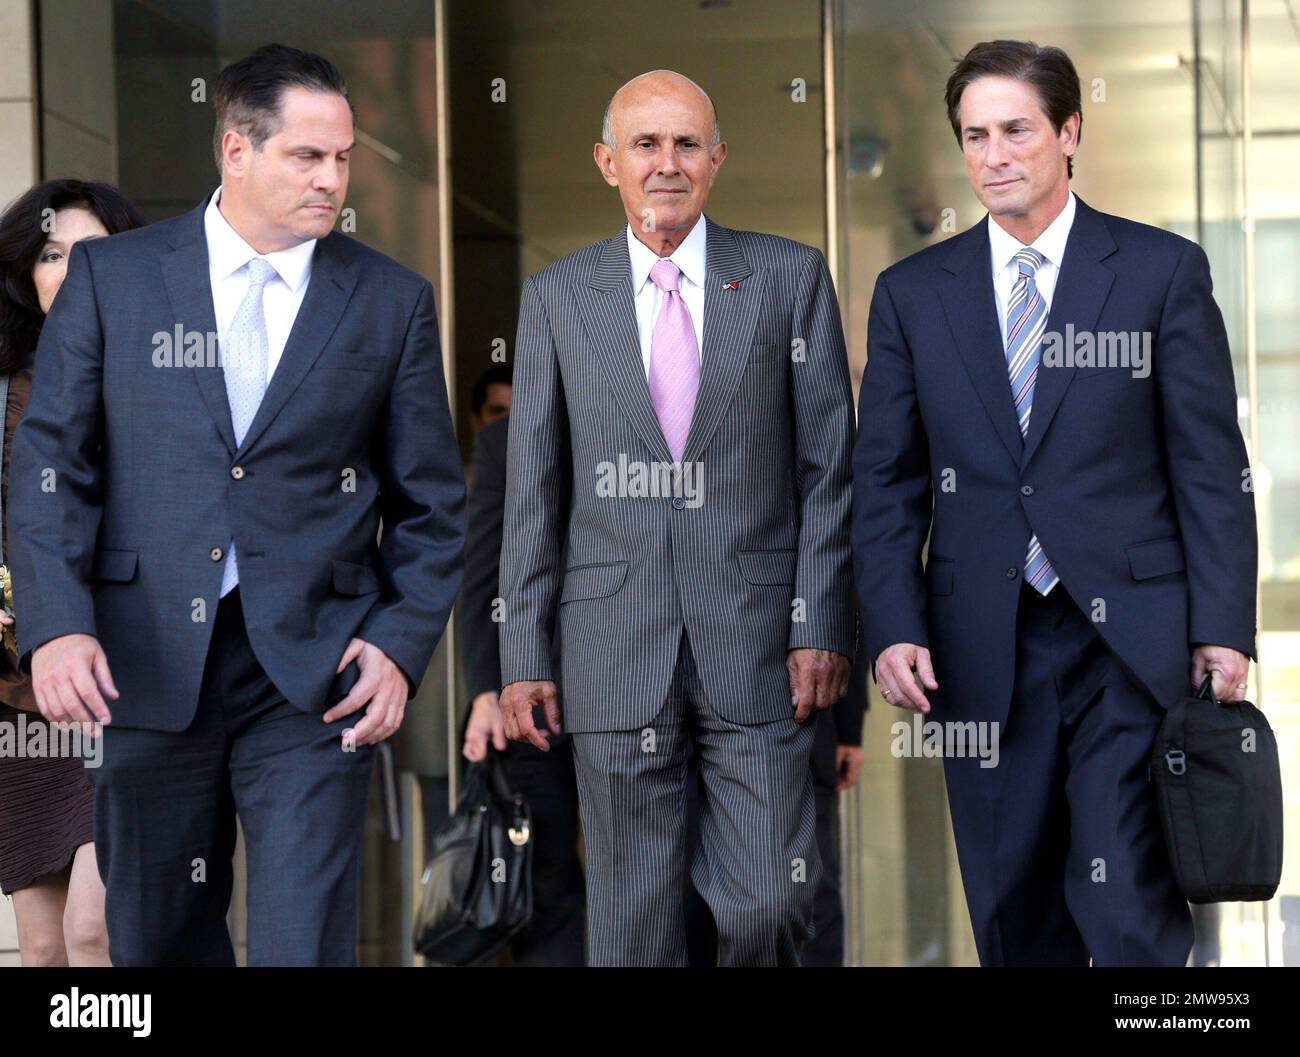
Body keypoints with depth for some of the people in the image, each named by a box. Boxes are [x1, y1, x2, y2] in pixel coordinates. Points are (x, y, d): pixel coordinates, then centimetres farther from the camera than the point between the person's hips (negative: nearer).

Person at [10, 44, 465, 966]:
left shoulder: (392, 301, 6)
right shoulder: (112, 275, 5)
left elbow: (430, 502, 8)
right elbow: (53, 458, 2)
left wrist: (401, 645, -5)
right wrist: (57, 623, -11)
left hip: (313, 675, -1)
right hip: (148, 665, 1)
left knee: (306, 942, -7)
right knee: (156, 941, 12)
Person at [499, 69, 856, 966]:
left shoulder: (791, 278, 5)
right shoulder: (557, 297, 8)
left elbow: (828, 465, 3)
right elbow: (534, 492, 8)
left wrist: (823, 624, -5)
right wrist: (525, 656, 4)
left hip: (755, 645, -1)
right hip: (614, 647, 1)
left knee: (772, 904, -5)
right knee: (633, 921, 5)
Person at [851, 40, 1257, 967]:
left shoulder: (1164, 271, 2)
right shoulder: (912, 293, 9)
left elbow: (1213, 464, 1)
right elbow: (886, 480, 9)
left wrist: (1224, 628, -5)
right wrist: (893, 628, -3)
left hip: (1129, 637, -3)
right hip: (983, 646, 3)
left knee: (1129, 907, -10)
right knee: (1015, 912, 9)